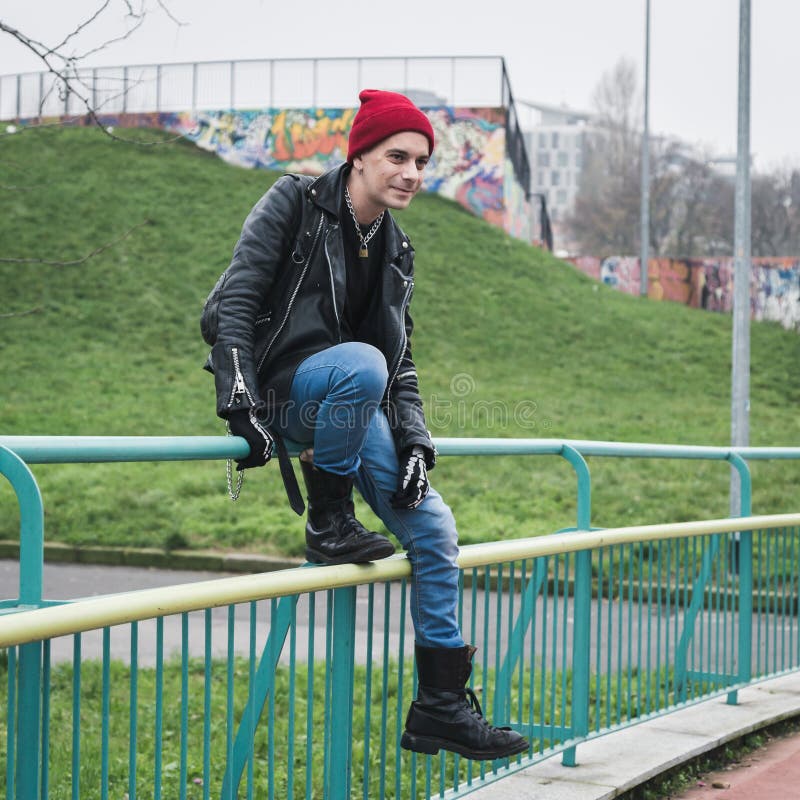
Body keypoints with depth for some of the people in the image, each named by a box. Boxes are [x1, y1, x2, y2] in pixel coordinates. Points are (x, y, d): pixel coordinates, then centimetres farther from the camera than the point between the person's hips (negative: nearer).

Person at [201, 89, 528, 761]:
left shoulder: (395, 250, 12)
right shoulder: (295, 203, -7)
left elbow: (401, 360, 12)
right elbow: (236, 302, -12)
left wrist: (414, 442, -3)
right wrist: (242, 405, -23)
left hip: (348, 404, 6)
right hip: (281, 387, -6)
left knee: (434, 527, -6)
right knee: (360, 361, -38)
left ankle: (441, 706, 2)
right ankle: (327, 523, -19)